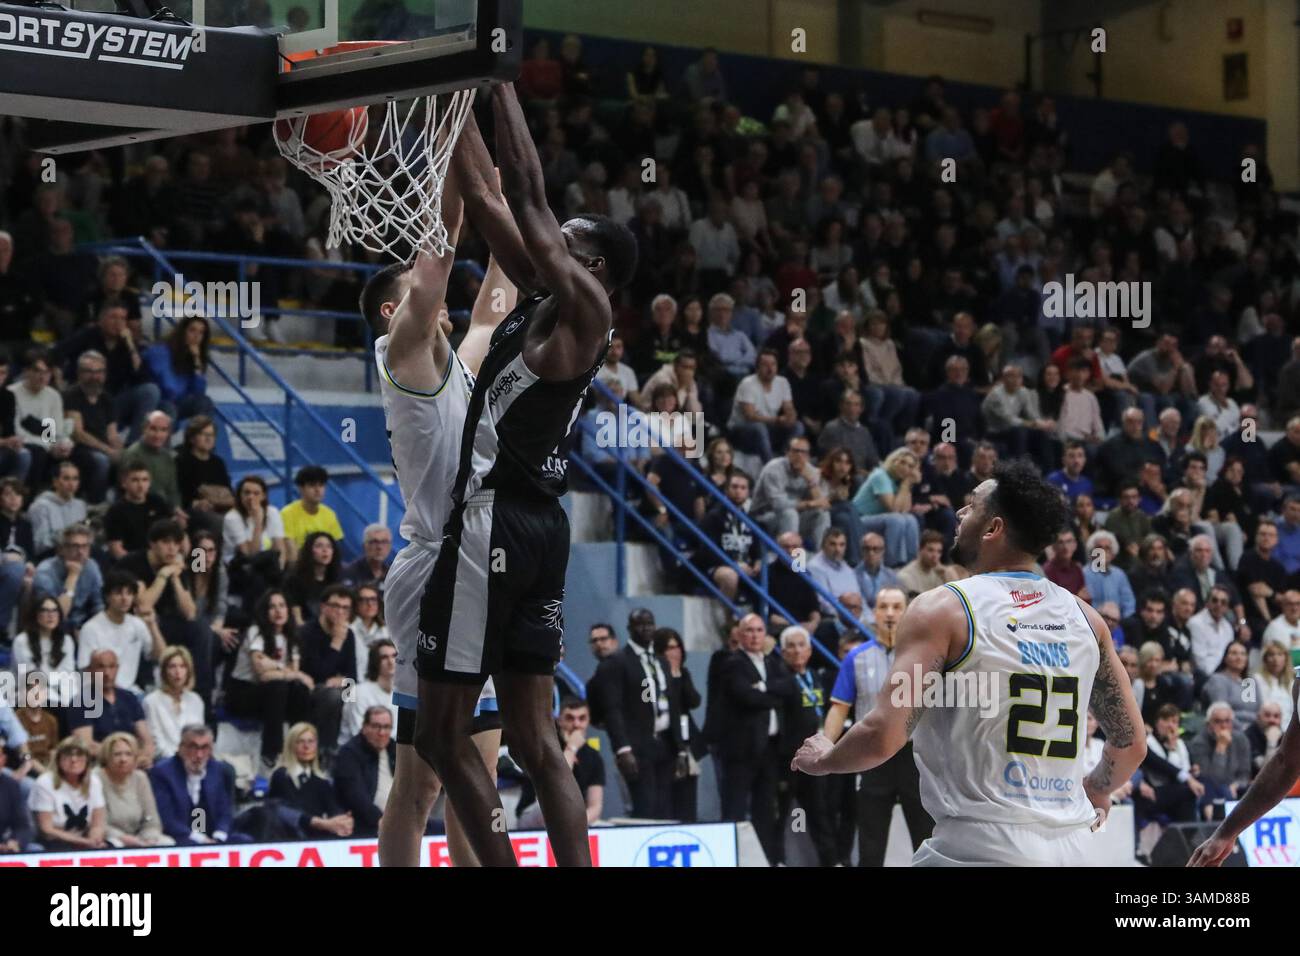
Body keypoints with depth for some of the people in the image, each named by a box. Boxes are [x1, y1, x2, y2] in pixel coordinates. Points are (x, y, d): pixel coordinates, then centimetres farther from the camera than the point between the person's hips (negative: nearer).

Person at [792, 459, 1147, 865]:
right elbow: (1132, 743, 13)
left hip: (980, 845, -6)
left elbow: (883, 737, -15)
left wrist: (823, 759, 6)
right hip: (1068, 845, 6)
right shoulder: (1084, 617, 9)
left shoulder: (942, 610, -7)